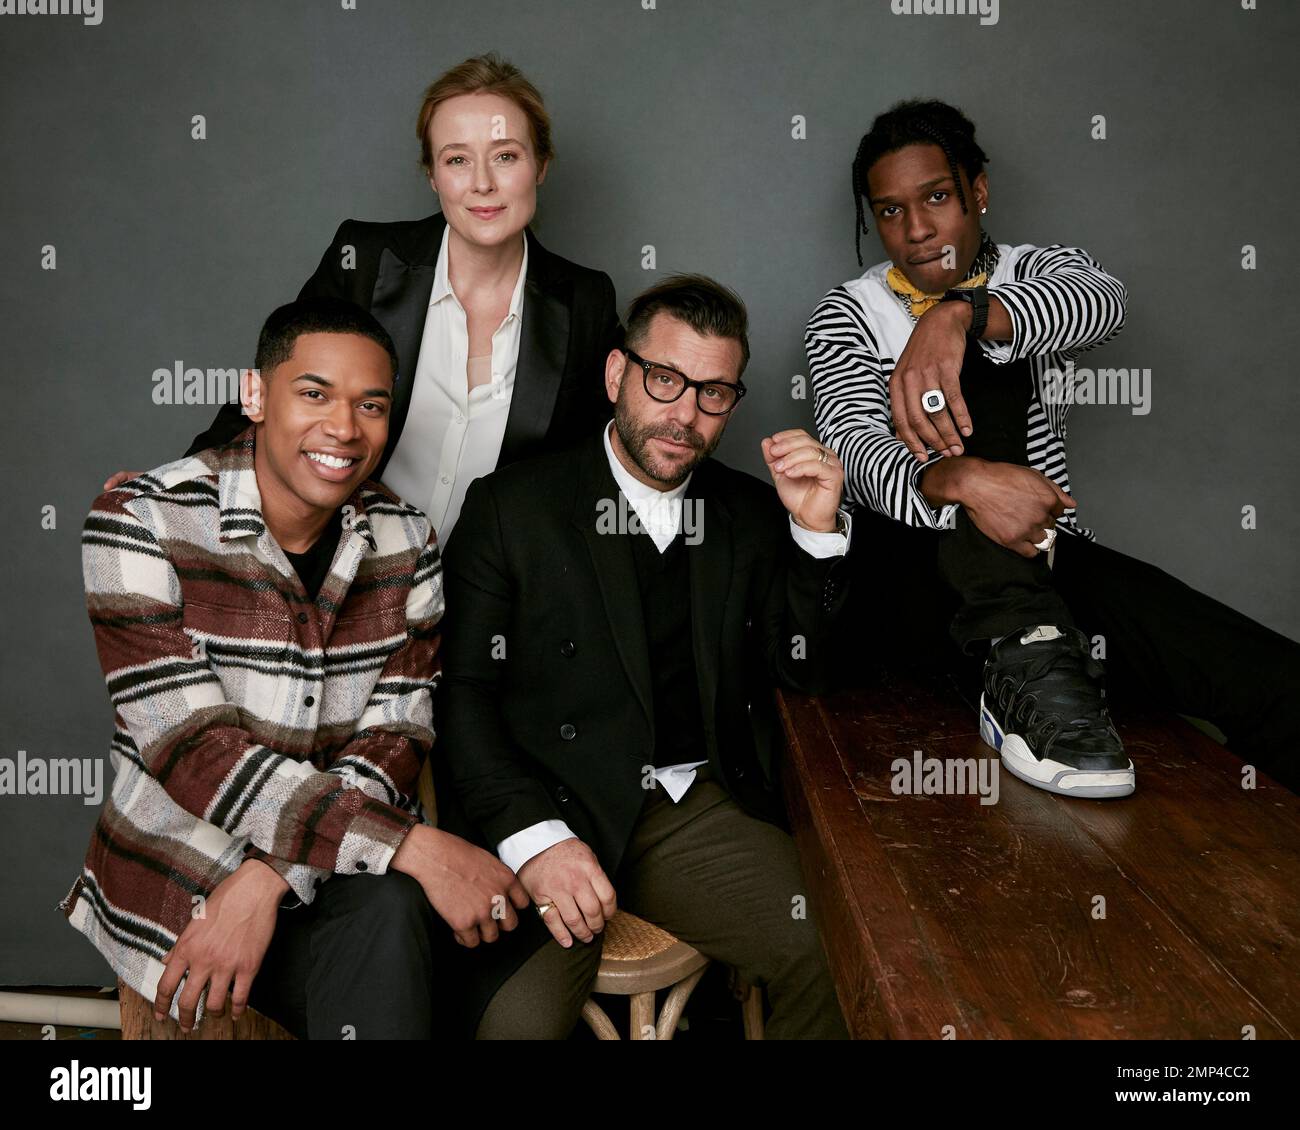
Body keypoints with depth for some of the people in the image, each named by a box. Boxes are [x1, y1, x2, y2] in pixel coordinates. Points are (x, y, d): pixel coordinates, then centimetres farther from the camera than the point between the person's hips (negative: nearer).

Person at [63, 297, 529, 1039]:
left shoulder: (405, 541, 0)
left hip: (337, 875, 4)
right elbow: (194, 751, -20)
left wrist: (266, 879, -21)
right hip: (179, 868, -3)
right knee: (387, 920, -29)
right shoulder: (140, 524, -12)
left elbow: (394, 739, -4)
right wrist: (417, 847, -28)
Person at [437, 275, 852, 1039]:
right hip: (549, 810, -2)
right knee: (522, 1015, -25)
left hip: (704, 807, 3)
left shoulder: (750, 513, 11)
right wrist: (533, 835, -16)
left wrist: (816, 532, -4)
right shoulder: (512, 507, 1)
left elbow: (806, 673, 10)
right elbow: (463, 691, -3)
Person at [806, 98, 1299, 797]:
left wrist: (960, 312, -35)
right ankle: (1025, 656, -38)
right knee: (982, 368, -30)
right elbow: (850, 446, -16)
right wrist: (959, 480, -38)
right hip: (915, 562, -1)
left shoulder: (1041, 274, 13)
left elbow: (1103, 303, -15)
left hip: (1046, 555, 2)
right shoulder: (847, 315, 6)